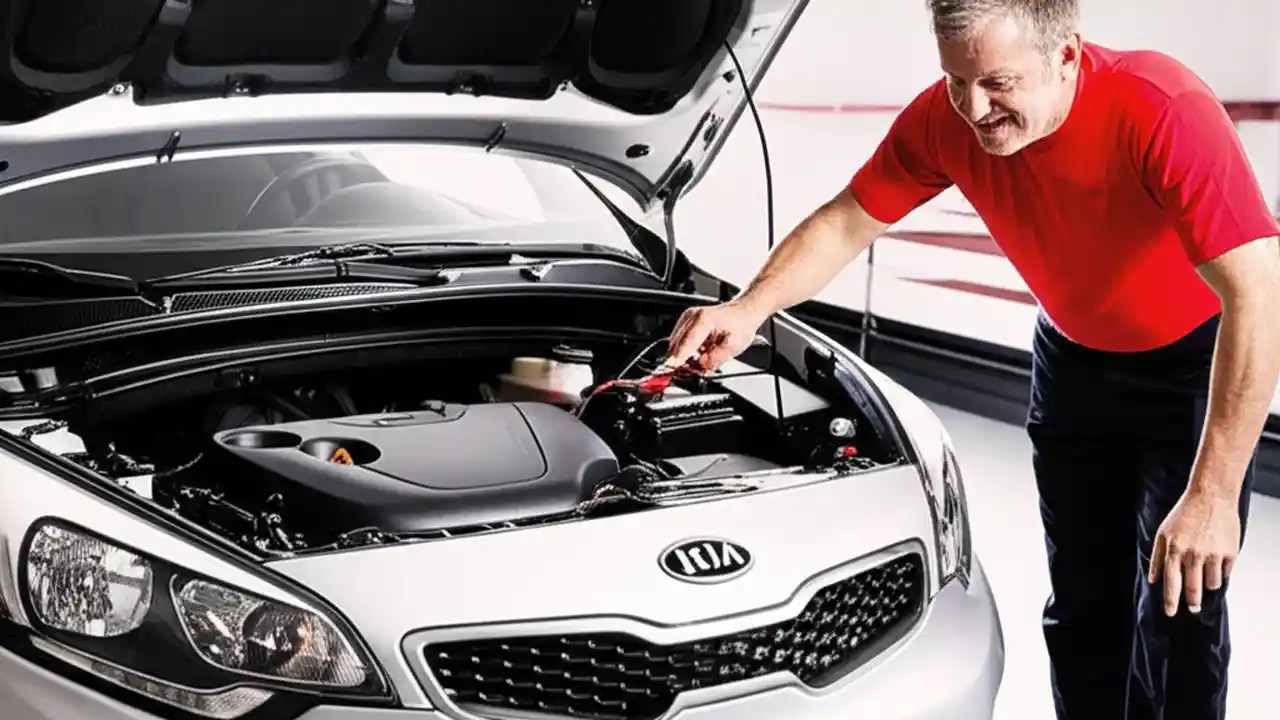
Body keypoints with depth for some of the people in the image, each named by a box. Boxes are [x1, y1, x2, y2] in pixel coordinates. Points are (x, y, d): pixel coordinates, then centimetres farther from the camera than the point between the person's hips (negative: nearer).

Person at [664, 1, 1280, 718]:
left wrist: (1213, 496, -43)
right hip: (1074, 356, 5)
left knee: (1179, 610, -6)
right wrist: (750, 309, -25)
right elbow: (846, 223, -7)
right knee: (1082, 603, 11)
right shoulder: (944, 120, -21)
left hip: (1200, 359, -5)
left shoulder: (1164, 114, -37)